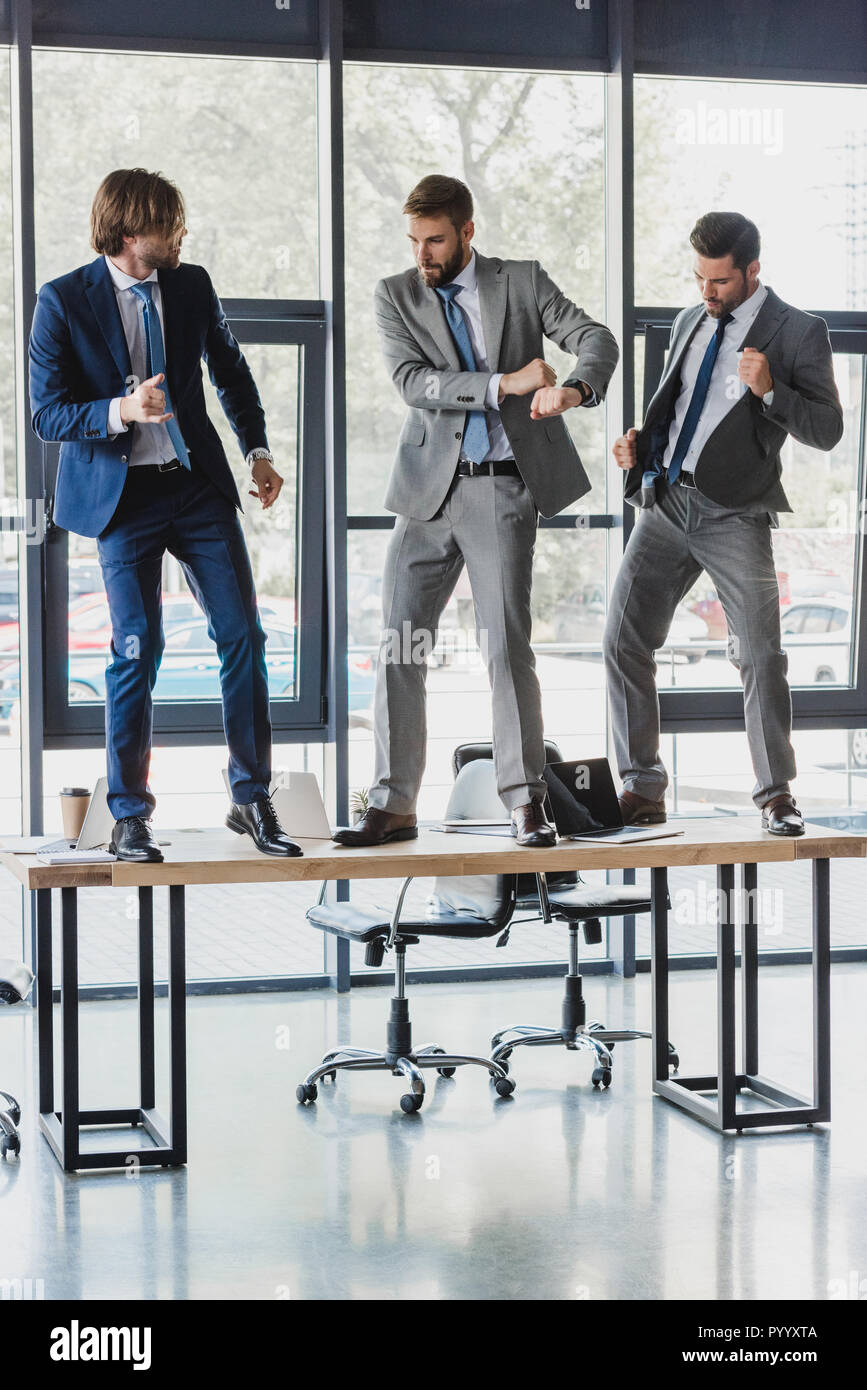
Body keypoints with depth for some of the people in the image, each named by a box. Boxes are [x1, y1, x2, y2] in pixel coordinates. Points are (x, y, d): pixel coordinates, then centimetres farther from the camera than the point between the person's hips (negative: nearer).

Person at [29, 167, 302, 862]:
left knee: (244, 637, -1)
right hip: (122, 493, -4)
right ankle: (130, 817, 9)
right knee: (138, 650, -5)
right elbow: (48, 414, -10)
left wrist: (258, 450, 10)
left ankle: (251, 800, 11)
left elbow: (232, 372, 19)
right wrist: (121, 411, -27)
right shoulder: (64, 301, -8)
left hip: (200, 486, 4)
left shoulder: (193, 285, 4)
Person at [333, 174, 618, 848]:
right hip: (428, 489, 2)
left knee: (507, 641, -8)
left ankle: (526, 802, -1)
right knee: (399, 648, 0)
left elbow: (595, 337, -6)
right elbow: (412, 380, -8)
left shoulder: (523, 281, 5)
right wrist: (505, 383, -18)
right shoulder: (396, 296, 6)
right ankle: (393, 805, 7)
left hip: (502, 489, -2)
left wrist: (572, 388, -28)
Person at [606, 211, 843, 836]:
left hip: (735, 515, -5)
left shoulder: (798, 332, -2)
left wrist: (769, 391, -21)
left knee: (761, 657, -5)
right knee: (624, 643, -1)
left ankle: (777, 795, 9)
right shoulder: (690, 322, 16)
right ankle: (643, 791, 8)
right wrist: (641, 442, 8)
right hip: (666, 505, 5)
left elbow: (827, 430, -6)